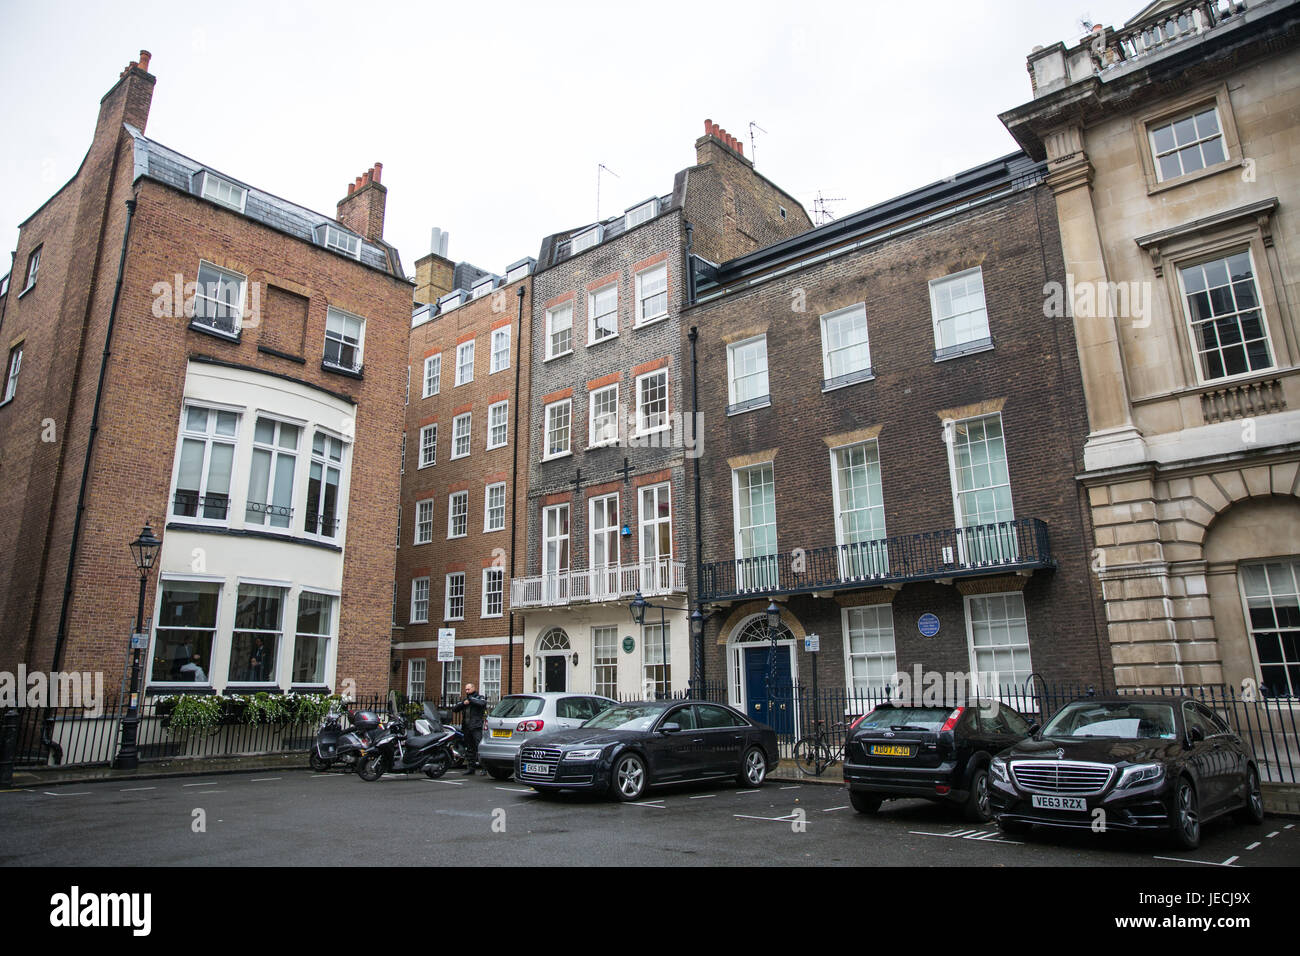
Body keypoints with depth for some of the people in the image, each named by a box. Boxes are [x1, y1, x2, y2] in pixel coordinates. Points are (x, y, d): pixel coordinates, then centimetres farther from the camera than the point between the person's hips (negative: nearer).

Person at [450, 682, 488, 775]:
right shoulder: (465, 699, 21)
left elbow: (483, 703, -20)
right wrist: (463, 703, -5)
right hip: (466, 727, 6)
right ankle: (470, 767, 19)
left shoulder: (480, 697, 4)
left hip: (477, 727, -6)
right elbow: (454, 709, 12)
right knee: (469, 748, 11)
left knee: (479, 746, -15)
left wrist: (471, 700, -13)